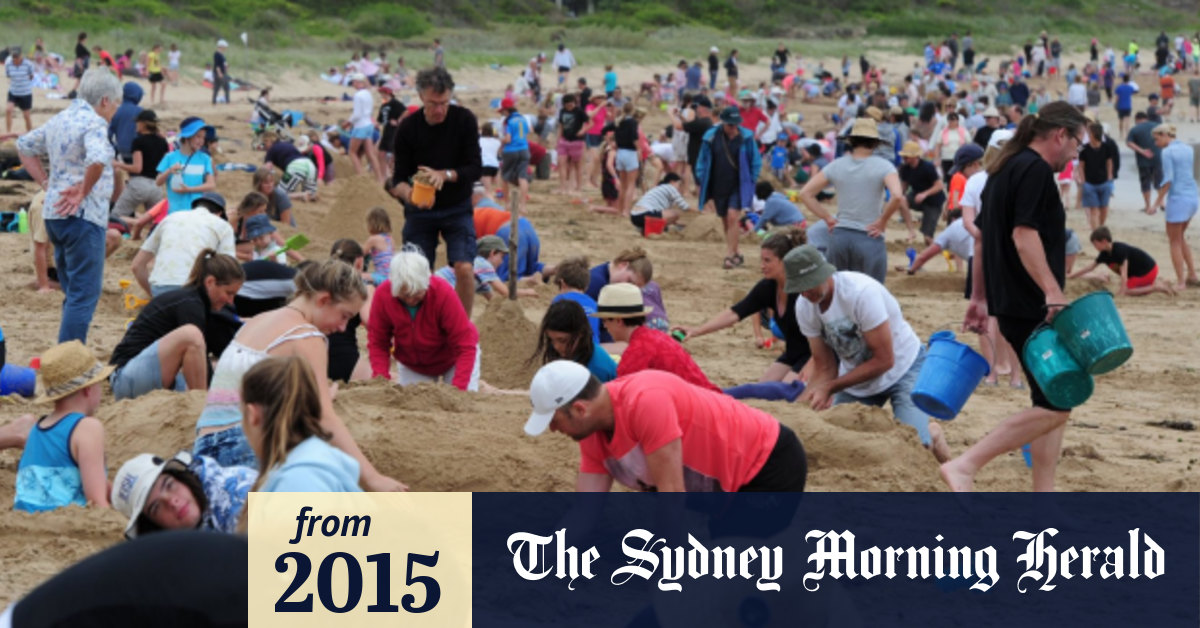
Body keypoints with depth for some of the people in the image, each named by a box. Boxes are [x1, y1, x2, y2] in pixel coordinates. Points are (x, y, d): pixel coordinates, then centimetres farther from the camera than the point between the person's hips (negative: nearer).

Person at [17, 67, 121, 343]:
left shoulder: (59, 120, 15)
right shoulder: (94, 123, -13)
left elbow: (25, 145, 28)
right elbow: (98, 160, -33)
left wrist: (45, 183, 19)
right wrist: (83, 191, -17)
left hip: (54, 214, 9)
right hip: (83, 216, -9)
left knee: (74, 292, 18)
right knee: (84, 294, -7)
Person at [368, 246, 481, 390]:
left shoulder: (443, 293, -35)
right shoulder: (382, 295, -27)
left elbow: (465, 347, -31)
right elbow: (377, 343, -17)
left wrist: (458, 389, -38)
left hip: (452, 359, -2)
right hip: (412, 365, 2)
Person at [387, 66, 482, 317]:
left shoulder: (464, 120, -11)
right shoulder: (408, 128, -10)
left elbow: (474, 169, -13)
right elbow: (399, 178, -9)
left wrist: (444, 175, -31)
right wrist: (407, 193, -33)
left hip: (457, 208, -1)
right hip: (420, 211, 1)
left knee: (464, 268, -16)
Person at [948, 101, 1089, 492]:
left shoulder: (1006, 168, 18)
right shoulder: (1035, 169, -12)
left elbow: (983, 238, 22)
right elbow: (1024, 235, -23)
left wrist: (979, 297, 26)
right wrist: (1052, 290, -29)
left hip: (1010, 305, 11)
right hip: (1030, 307, -11)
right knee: (1055, 406, -10)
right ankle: (965, 466, -15)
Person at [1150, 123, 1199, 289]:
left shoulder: (1167, 152, -12)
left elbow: (1168, 179, -18)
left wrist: (1158, 201, -12)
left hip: (1178, 199, -8)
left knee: (1175, 241, 4)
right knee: (1180, 237, 22)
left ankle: (1180, 282, 6)